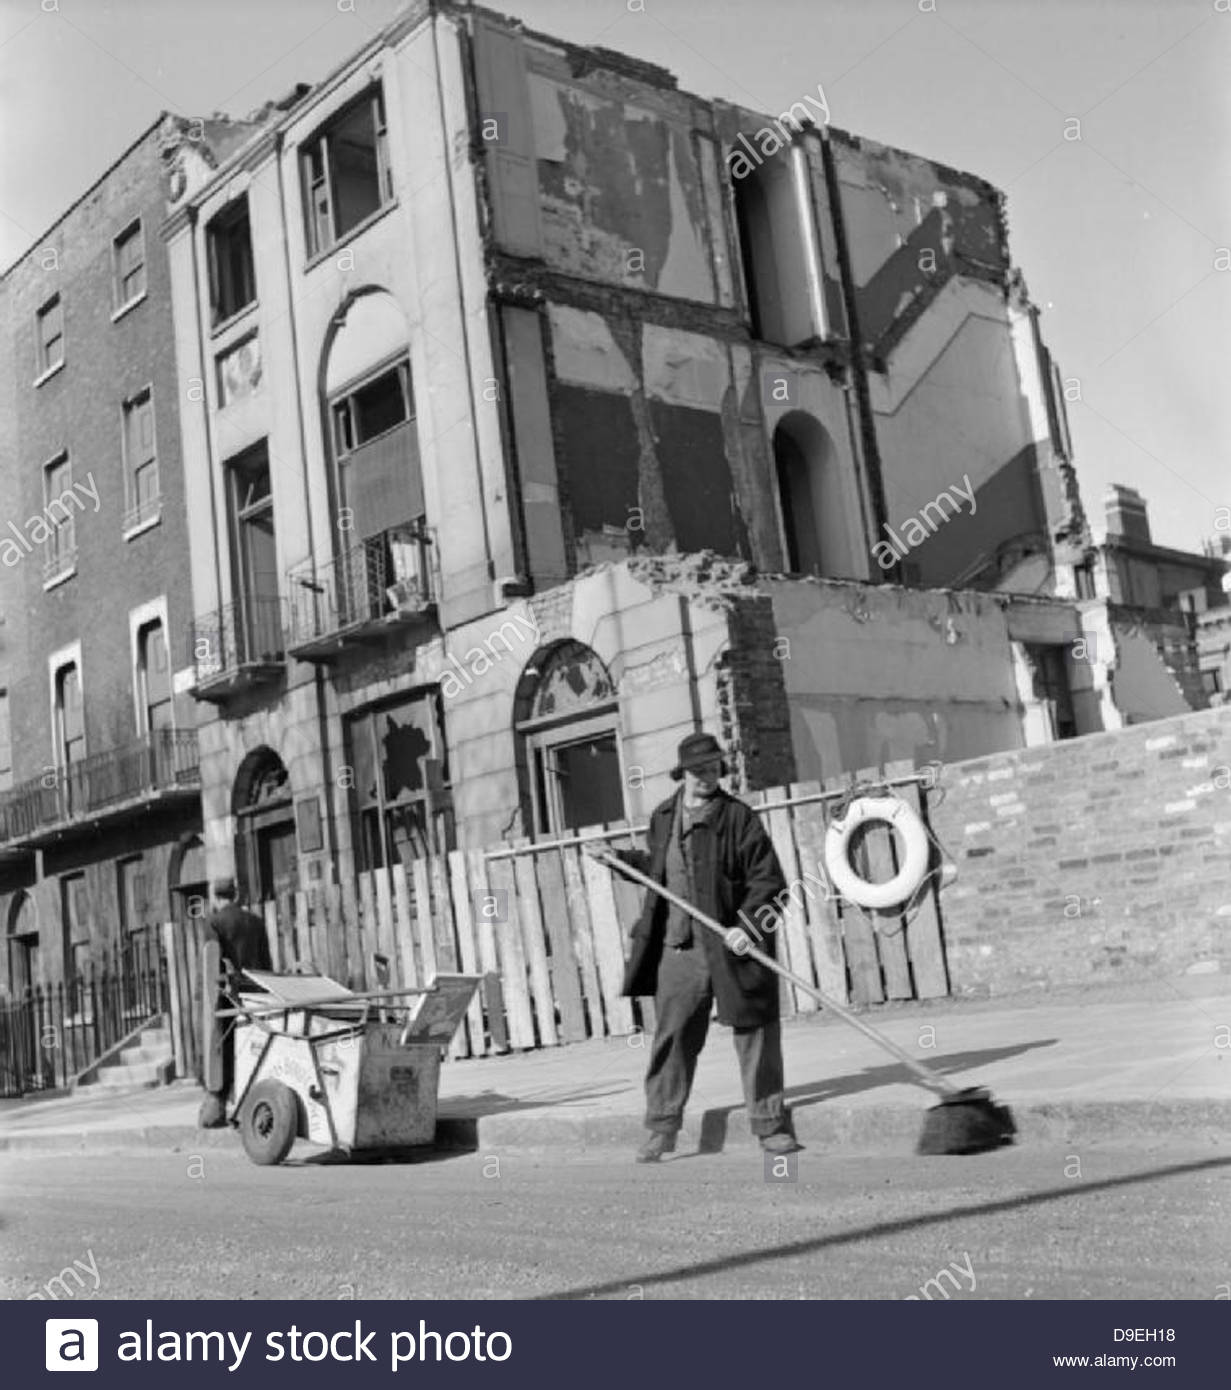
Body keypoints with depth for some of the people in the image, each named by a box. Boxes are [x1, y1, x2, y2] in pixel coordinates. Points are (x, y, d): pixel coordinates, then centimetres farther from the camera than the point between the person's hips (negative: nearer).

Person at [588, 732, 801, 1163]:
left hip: (733, 947, -4)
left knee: (755, 1038, 3)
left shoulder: (739, 817, -6)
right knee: (671, 1038, 7)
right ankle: (661, 1130, 19)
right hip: (679, 949, 4)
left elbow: (769, 880, -9)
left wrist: (747, 922, -22)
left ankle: (772, 1127, 15)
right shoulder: (662, 818, 9)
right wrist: (618, 857, 23)